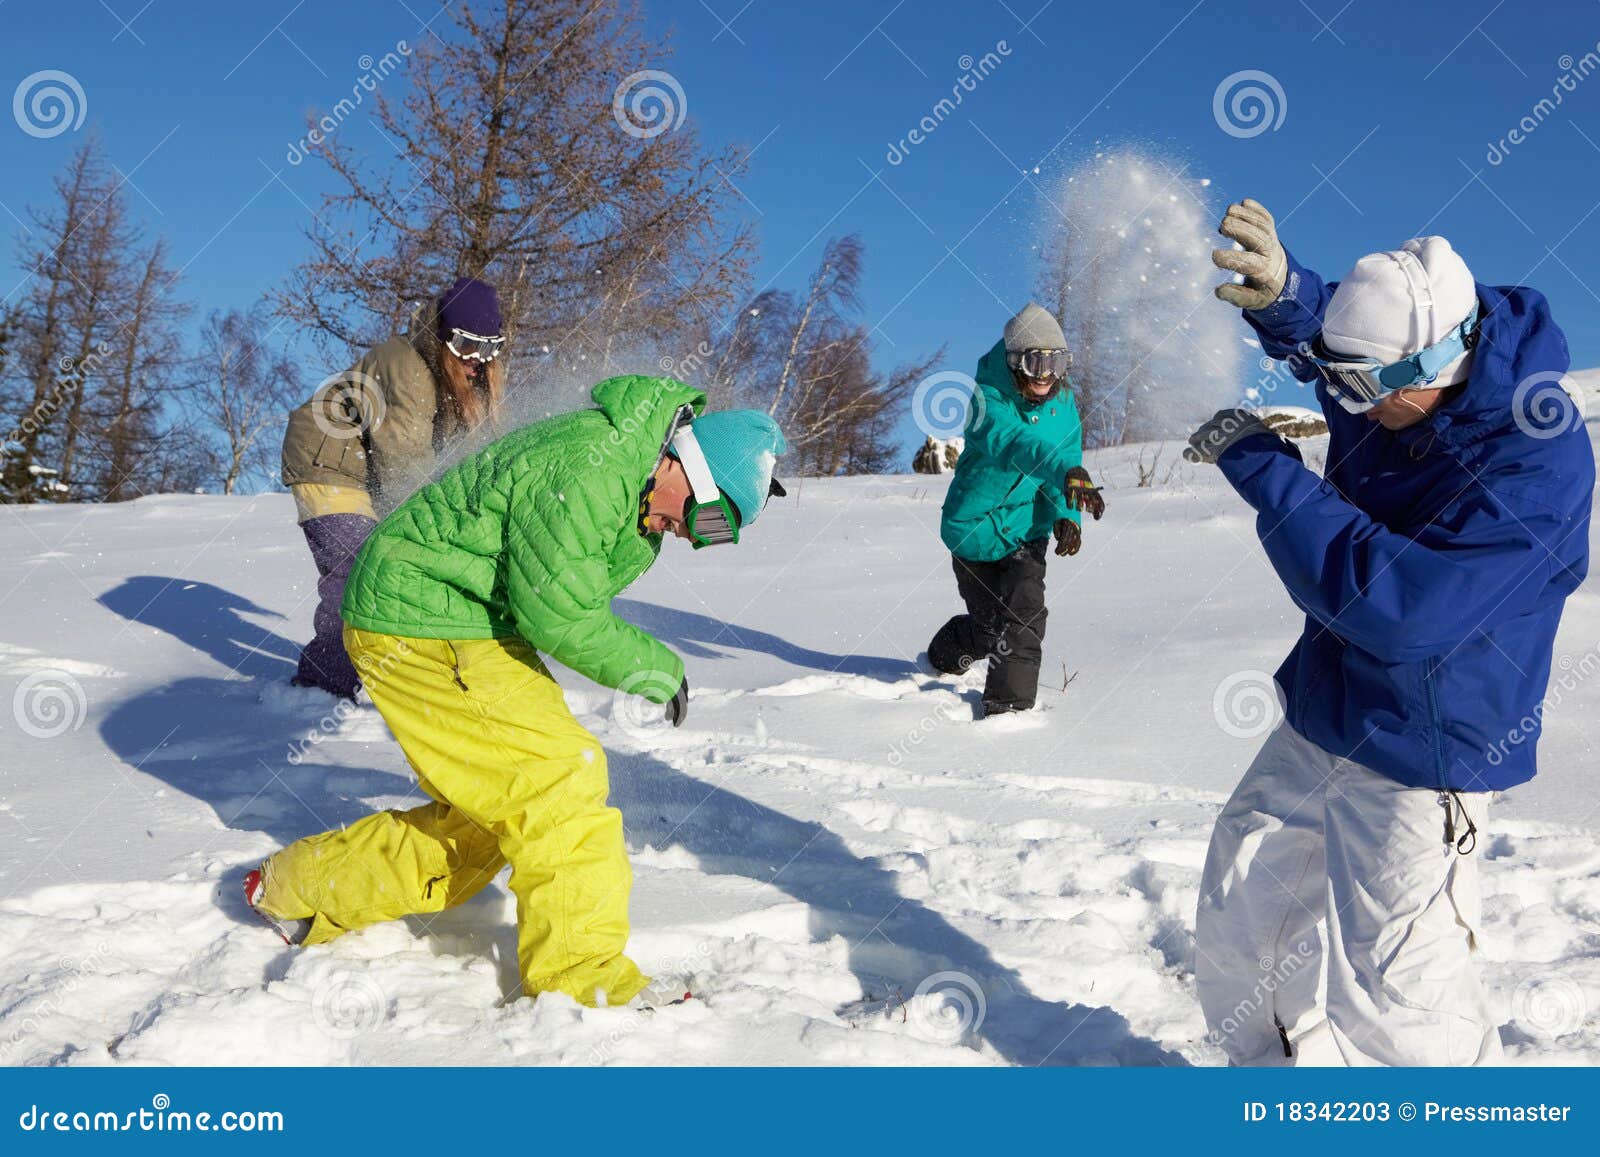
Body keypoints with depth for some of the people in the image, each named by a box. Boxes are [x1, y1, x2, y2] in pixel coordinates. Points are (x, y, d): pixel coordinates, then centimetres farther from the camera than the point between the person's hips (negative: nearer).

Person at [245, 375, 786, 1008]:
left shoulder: (630, 461, 4)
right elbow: (558, 617, -24)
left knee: (486, 822, 11)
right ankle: (581, 982, -6)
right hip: (418, 629, -10)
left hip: (474, 624, 10)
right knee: (559, 777, -14)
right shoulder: (585, 474, -28)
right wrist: (657, 668, -14)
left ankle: (298, 890, 25)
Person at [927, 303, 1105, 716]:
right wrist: (1066, 470, -59)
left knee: (1024, 616, -16)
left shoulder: (1063, 406, -3)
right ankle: (942, 656, 41)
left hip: (1027, 529, 3)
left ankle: (1010, 703, -5)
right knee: (988, 626, 8)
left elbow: (1068, 457, 0)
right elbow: (1013, 442, -42)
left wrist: (1067, 516, -20)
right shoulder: (989, 399, -22)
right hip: (976, 526, -3)